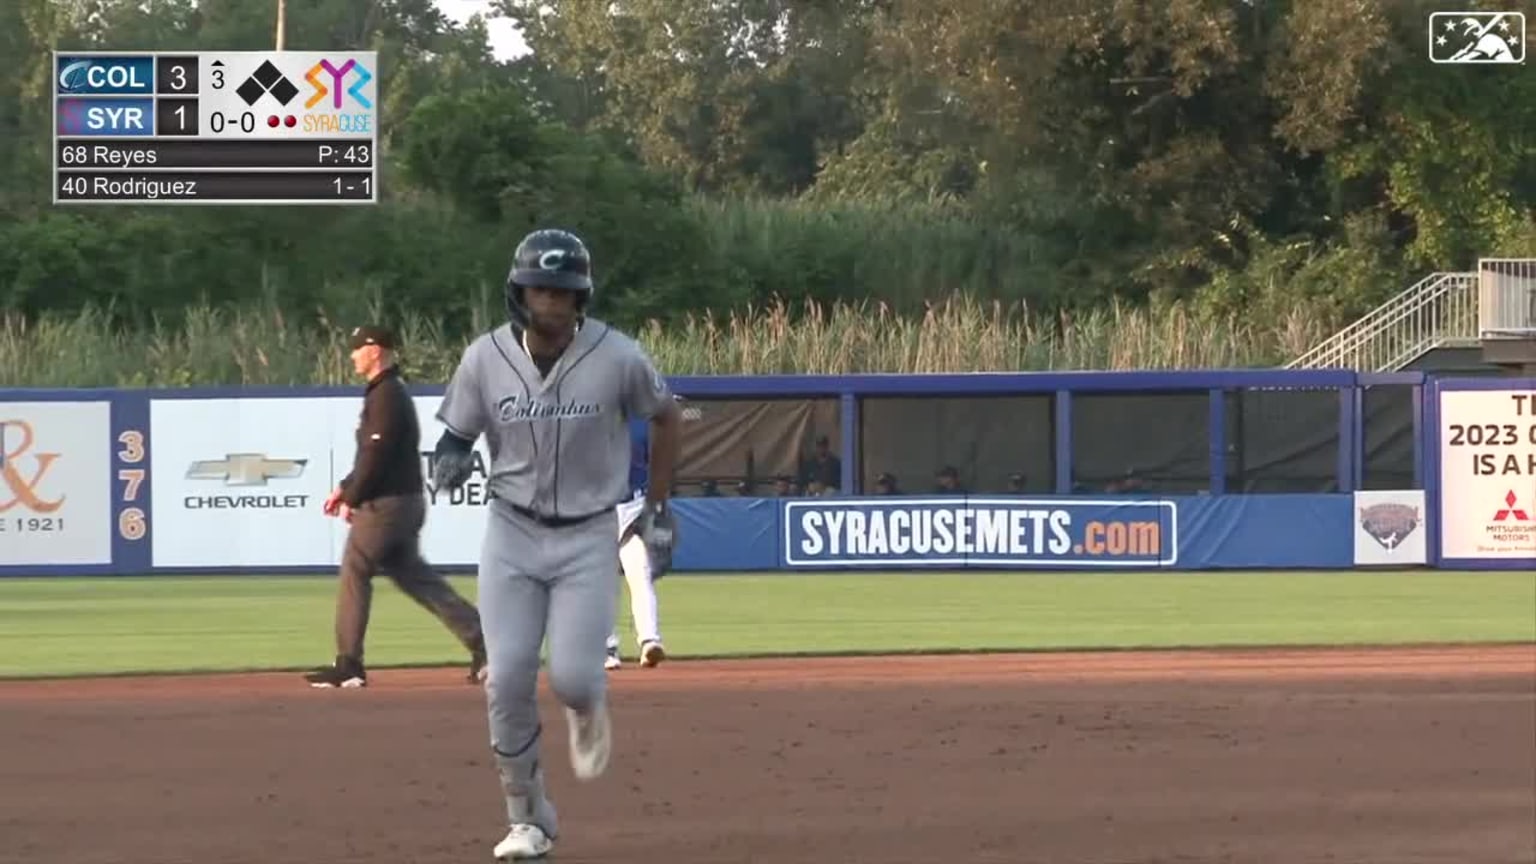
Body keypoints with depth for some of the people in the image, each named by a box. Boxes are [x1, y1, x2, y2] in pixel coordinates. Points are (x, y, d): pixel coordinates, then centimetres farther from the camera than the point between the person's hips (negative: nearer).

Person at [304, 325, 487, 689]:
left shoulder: (386, 396, -15)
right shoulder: (390, 392, 17)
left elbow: (377, 454, -20)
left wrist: (352, 498, -13)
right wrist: (345, 488, 21)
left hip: (386, 503, -10)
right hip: (405, 501, 10)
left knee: (354, 573, -4)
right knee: (413, 576, 10)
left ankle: (348, 665, -2)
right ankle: (481, 640, 6)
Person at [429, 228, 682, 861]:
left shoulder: (617, 358, -13)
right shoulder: (485, 359, -9)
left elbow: (665, 416, 5)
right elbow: (456, 436, 3)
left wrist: (658, 510, 7)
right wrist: (449, 460, -22)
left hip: (588, 537, -1)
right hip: (511, 532, 1)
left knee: (573, 677, -12)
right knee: (507, 679, -7)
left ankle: (588, 711, 28)